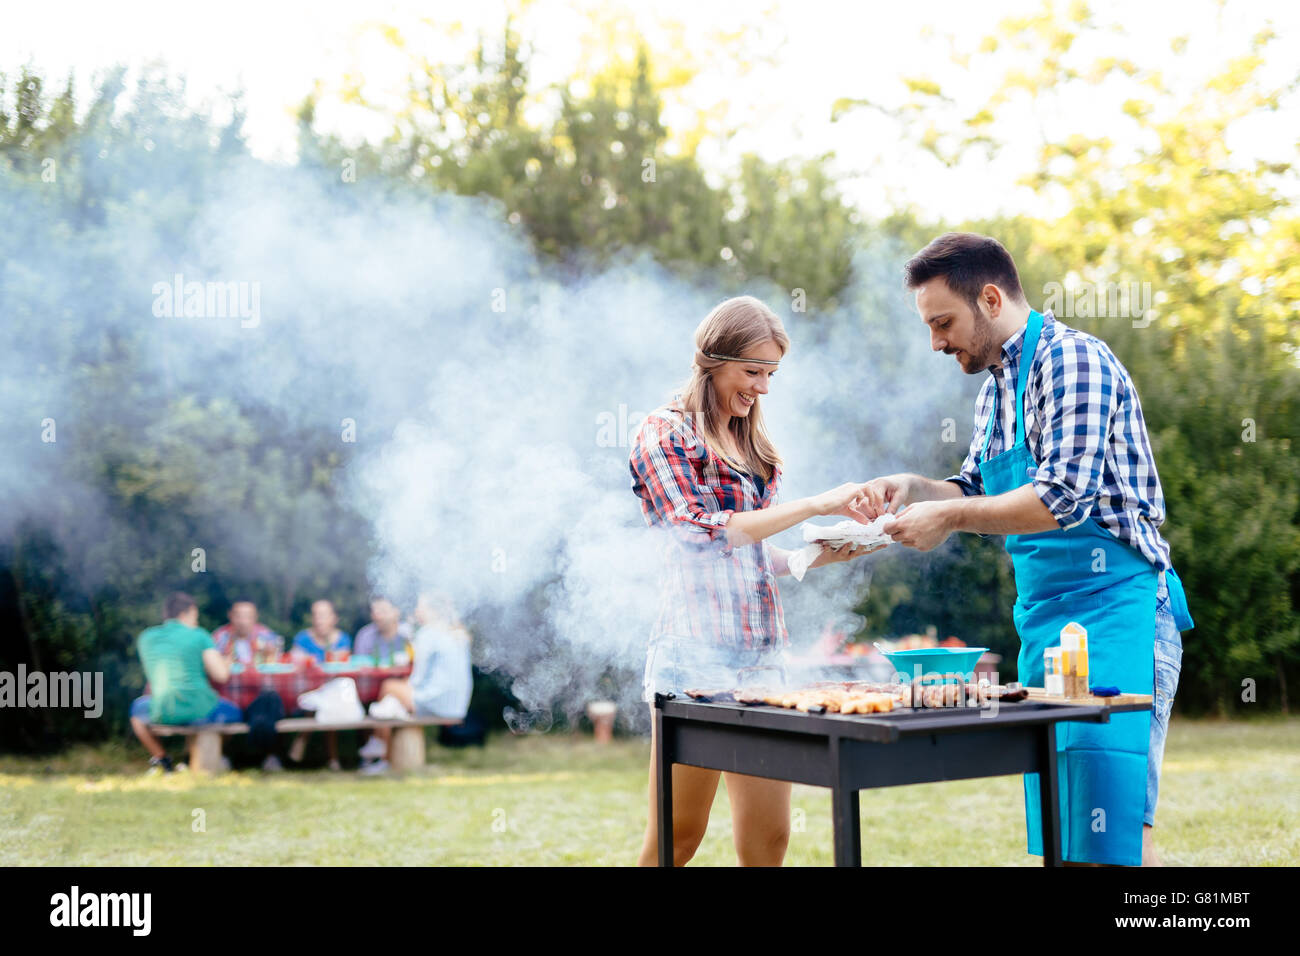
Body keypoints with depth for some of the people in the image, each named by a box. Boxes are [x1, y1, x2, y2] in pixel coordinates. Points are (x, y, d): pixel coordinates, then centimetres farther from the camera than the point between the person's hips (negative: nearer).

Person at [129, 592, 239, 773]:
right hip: (199, 711, -3)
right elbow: (221, 675, -5)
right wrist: (226, 663, 17)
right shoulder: (198, 635, 0)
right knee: (232, 712, 27)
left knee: (137, 707, 35)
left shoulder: (146, 637, 11)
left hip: (162, 713, 3)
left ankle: (160, 758, 22)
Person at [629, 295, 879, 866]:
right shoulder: (664, 434, -3)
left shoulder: (749, 444, 20)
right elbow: (704, 532, -16)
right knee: (677, 837, 0)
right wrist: (813, 506, -15)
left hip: (762, 650, 7)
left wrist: (822, 554, 5)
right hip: (695, 653, -7)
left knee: (768, 837, 6)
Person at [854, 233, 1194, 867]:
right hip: (1044, 622, 9)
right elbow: (980, 493, 25)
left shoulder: (1070, 359, -12)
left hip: (1113, 609, -9)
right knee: (1060, 834, 9)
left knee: (1111, 830, -12)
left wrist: (949, 517, -14)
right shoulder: (995, 384, 17)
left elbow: (1064, 496, -22)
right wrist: (914, 489, 6)